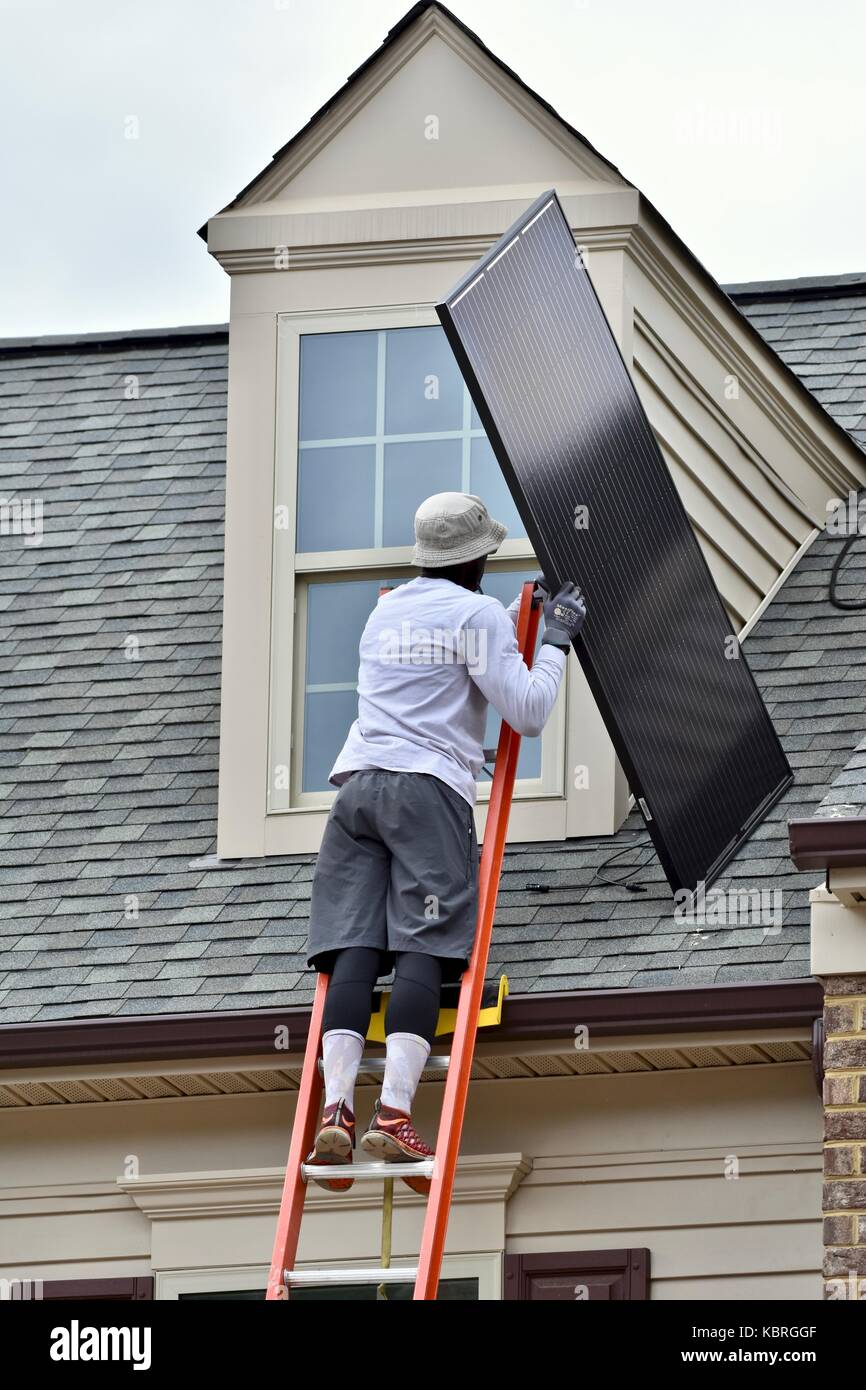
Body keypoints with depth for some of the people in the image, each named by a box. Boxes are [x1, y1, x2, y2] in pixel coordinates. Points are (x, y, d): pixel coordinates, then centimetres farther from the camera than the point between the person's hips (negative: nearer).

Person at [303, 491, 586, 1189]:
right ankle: (393, 1114, -25)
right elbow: (527, 712, -1)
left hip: (357, 783, 6)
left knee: (354, 948, -6)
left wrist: (521, 612, 50)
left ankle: (337, 1109, -20)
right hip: (430, 790, -6)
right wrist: (556, 640, 13)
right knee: (423, 950, -12)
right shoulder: (479, 614, 3)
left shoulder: (386, 611, 25)